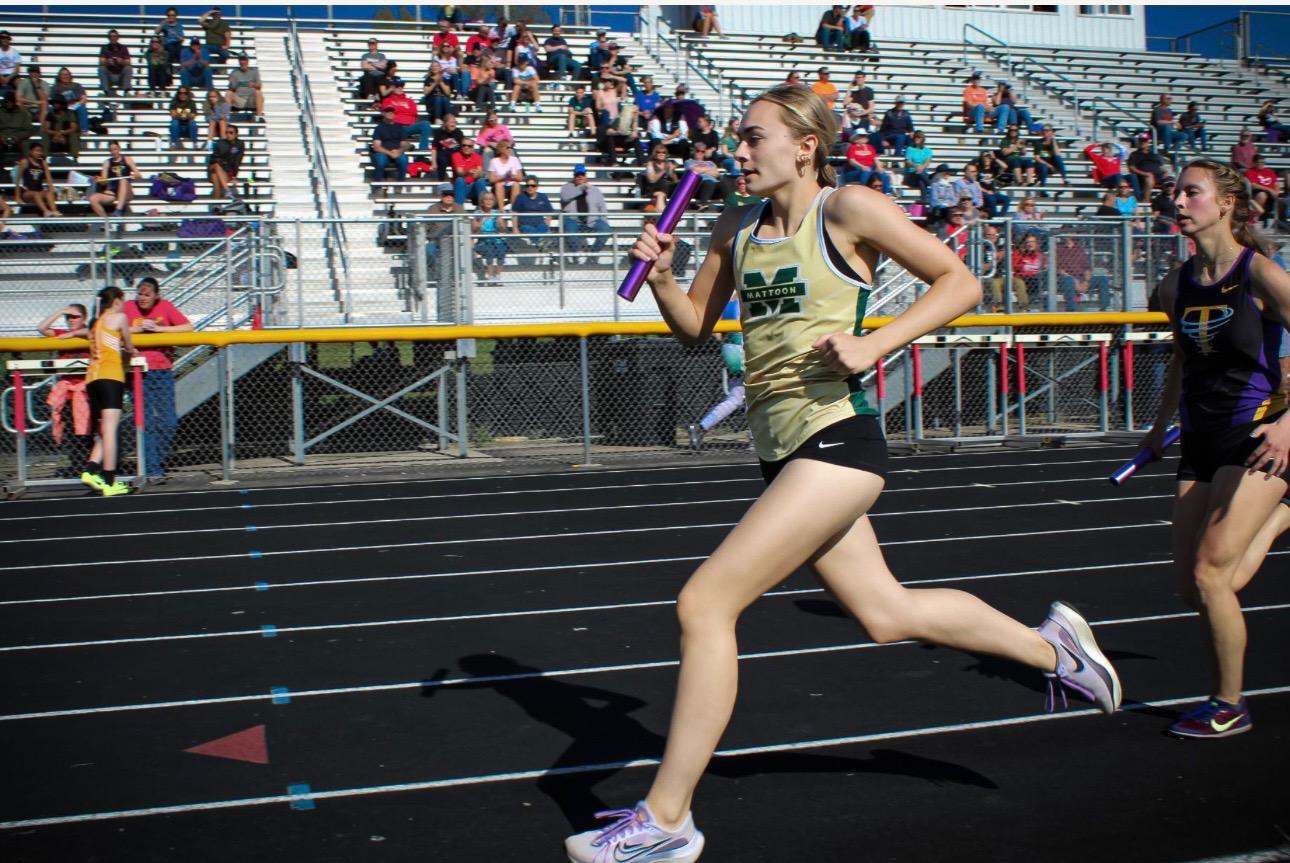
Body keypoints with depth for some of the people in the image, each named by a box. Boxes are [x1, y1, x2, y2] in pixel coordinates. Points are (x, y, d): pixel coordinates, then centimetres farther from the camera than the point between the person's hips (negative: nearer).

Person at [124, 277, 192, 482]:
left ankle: (159, 462, 18)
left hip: (164, 371, 1)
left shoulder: (165, 306, 3)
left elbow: (188, 327, -4)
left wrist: (158, 328, -10)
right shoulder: (129, 307, 2)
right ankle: (153, 470, -1)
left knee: (169, 422, -2)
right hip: (139, 372, -1)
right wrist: (137, 329, -12)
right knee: (146, 423, -4)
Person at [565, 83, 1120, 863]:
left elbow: (960, 283, -4)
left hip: (836, 441, -8)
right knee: (886, 612, 17)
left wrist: (873, 344, -16)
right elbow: (696, 327, 20)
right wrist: (661, 276, 1)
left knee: (704, 603, -12)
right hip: (784, 451, 8)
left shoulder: (848, 208, -6)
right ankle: (1049, 646, 41)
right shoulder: (738, 229, 13)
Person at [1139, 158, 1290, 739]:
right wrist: (1161, 425, 24)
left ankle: (1229, 705, 9)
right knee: (1192, 586, 7)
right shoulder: (1175, 287, 5)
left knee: (1210, 573, -12)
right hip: (1200, 440, 6)